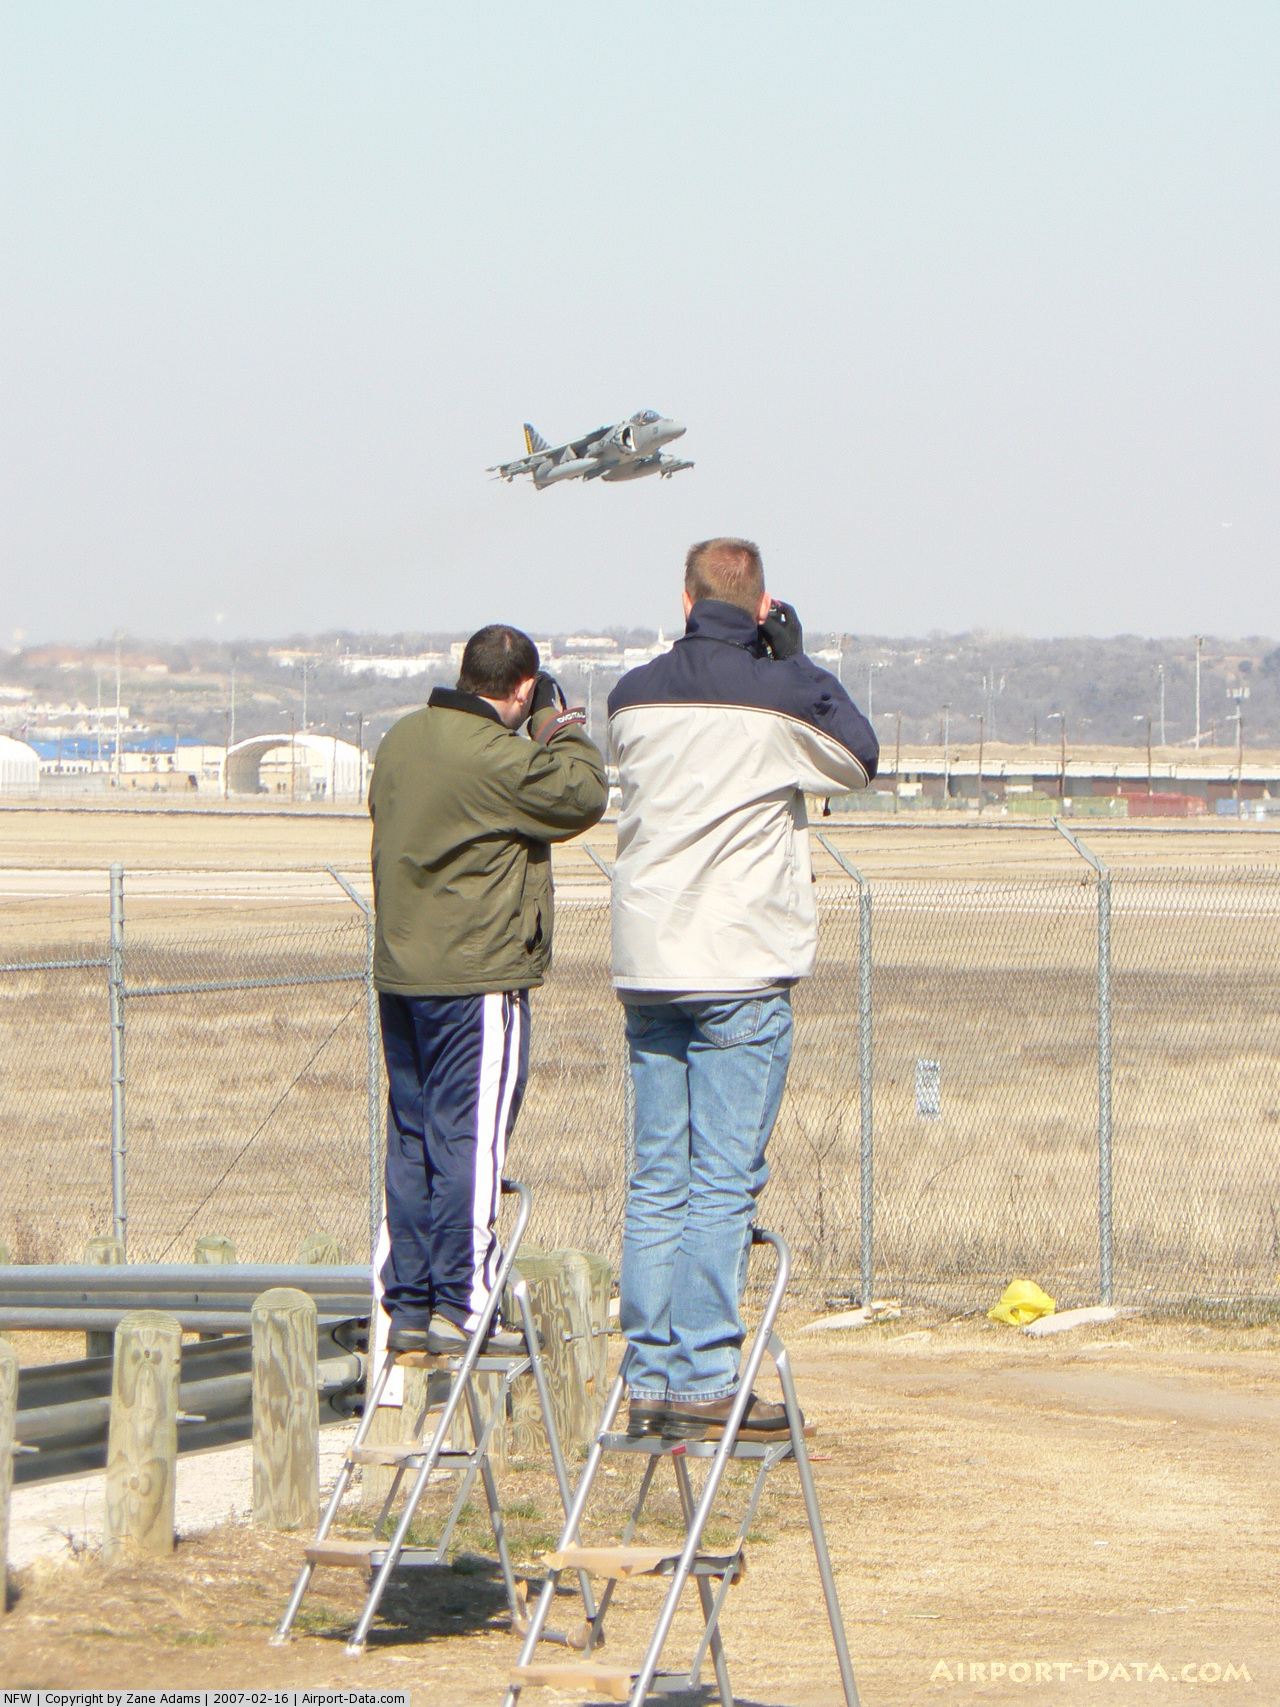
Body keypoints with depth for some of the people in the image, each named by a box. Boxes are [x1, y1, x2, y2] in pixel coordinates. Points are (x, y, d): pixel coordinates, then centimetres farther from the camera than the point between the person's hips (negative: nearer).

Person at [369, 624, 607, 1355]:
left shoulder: (402, 741, 9)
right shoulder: (495, 758, -17)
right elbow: (580, 797, -12)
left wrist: (544, 738, 20)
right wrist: (559, 730, 4)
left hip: (400, 972, 8)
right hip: (477, 977, -8)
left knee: (411, 1136, 12)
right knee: (470, 1137, -3)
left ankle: (407, 1306, 14)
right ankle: (459, 1309, -3)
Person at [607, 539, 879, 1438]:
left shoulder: (633, 696, 6)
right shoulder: (777, 696, -9)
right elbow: (860, 757, 8)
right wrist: (798, 663, 10)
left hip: (648, 964, 5)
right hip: (741, 967, -5)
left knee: (657, 1181, 9)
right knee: (724, 1183, -4)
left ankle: (649, 1379, 9)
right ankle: (704, 1385, -6)